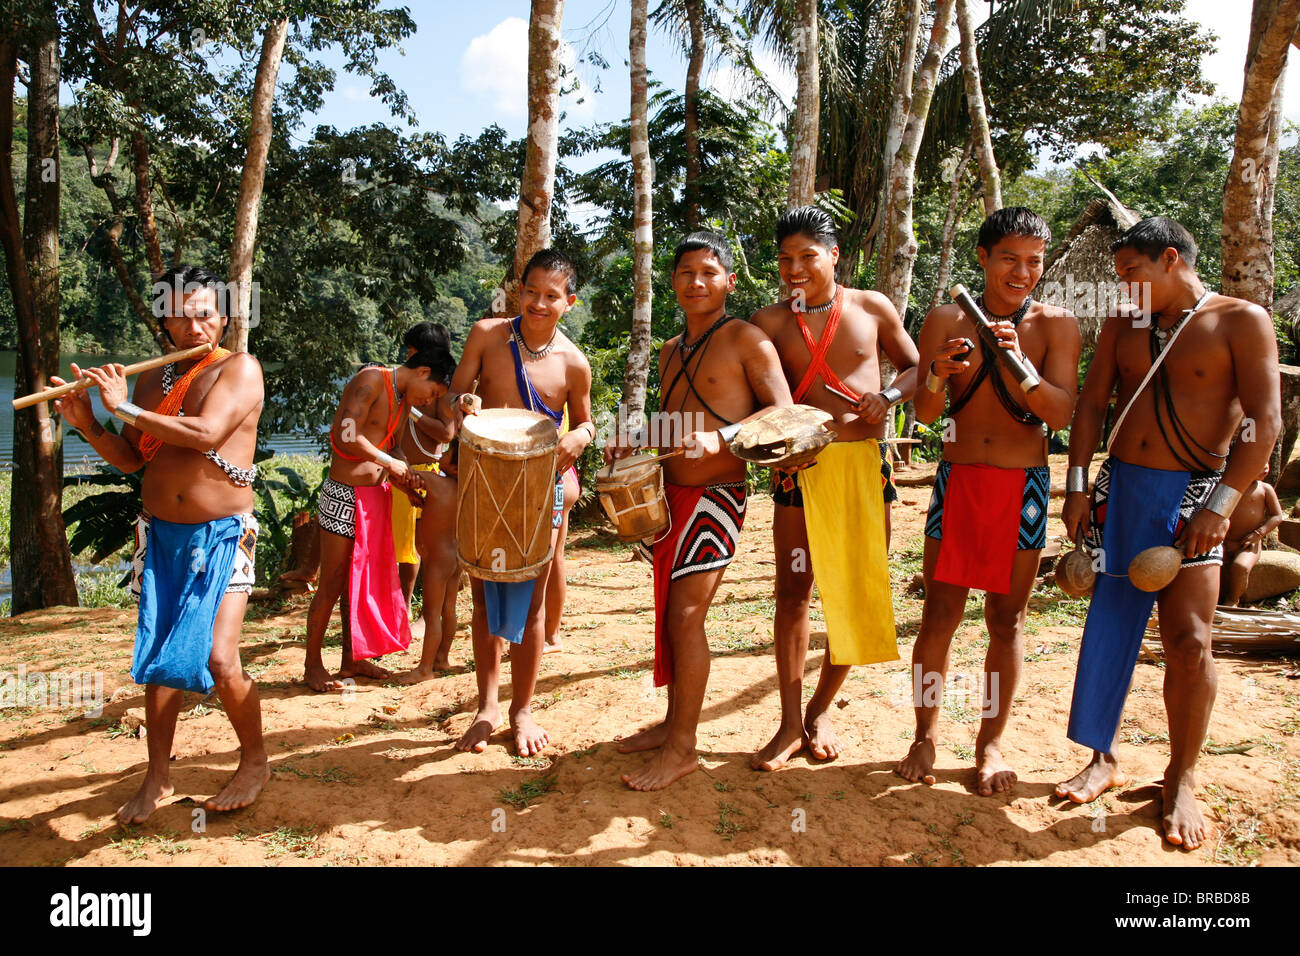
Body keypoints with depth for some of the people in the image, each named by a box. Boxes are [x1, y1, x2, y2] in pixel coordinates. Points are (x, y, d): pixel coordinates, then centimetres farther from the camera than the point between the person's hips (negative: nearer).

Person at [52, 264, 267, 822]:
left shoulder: (240, 368, -7)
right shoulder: (151, 380, 12)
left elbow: (206, 433, -22)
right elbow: (130, 459, 14)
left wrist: (125, 408, -15)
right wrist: (88, 425, -4)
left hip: (220, 536, -5)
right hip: (161, 535, 6)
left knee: (218, 659, -12)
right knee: (157, 655, 9)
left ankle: (254, 760, 12)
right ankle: (158, 778, 24)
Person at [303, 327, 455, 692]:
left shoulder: (405, 401, 12)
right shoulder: (371, 380, -15)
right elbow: (346, 438, -24)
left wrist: (405, 478, -2)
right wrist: (392, 464, -16)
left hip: (376, 497, 8)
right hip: (344, 495, -8)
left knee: (361, 582, 14)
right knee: (333, 585, 0)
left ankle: (352, 660, 26)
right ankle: (313, 666, 13)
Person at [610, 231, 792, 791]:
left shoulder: (746, 339, -6)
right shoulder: (670, 352, 17)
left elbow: (782, 411, -12)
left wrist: (720, 438, -26)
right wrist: (634, 442, 7)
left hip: (717, 494, -7)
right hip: (669, 493, 7)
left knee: (686, 617, -9)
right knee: (670, 615, 12)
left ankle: (682, 746, 1)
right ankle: (674, 721, 25)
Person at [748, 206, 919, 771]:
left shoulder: (872, 309, 6)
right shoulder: (770, 322, 4)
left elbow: (916, 368, 14)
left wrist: (889, 395, -6)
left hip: (866, 463, 1)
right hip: (800, 464, -1)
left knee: (860, 593, 5)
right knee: (793, 590, 1)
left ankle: (821, 709, 24)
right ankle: (790, 723, 13)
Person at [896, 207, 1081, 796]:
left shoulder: (1055, 325, 0)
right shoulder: (946, 321, 2)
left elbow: (1061, 414, -10)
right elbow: (924, 412, -1)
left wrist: (1019, 365, -27)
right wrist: (938, 375, -23)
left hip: (1023, 487, 0)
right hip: (959, 480, 0)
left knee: (1006, 619, 6)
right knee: (939, 615, 1)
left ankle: (990, 742, 21)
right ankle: (925, 736, 17)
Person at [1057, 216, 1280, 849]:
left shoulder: (1241, 321, -2)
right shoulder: (1122, 327, 12)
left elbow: (1264, 421, -9)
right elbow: (1091, 405, 10)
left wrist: (1220, 505, -17)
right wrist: (1078, 484, -1)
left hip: (1190, 492, -4)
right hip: (1119, 487, 4)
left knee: (1189, 641, -8)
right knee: (1109, 627, 5)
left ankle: (1182, 779, 9)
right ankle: (1104, 760, 18)